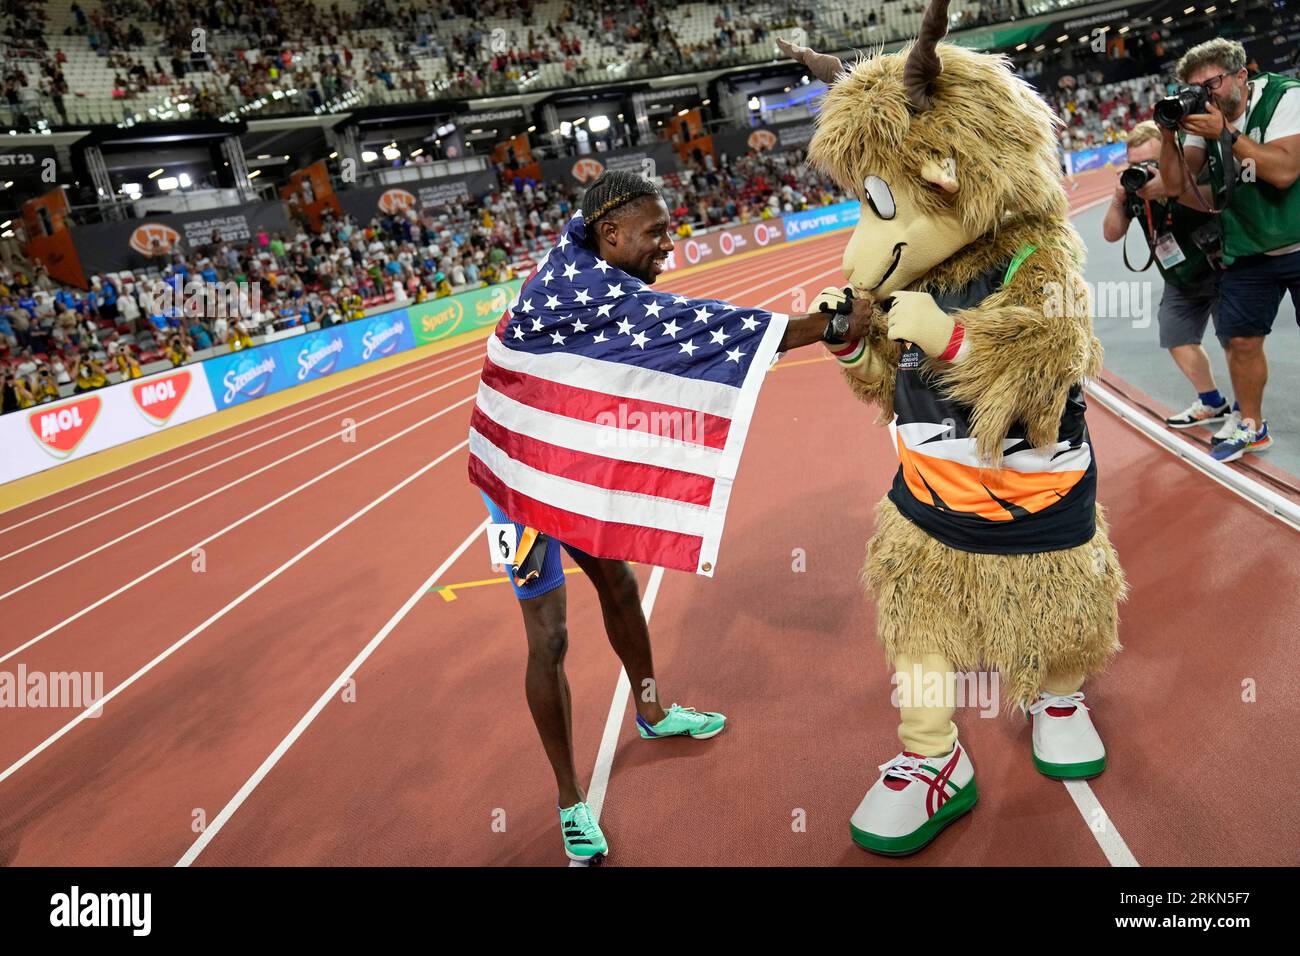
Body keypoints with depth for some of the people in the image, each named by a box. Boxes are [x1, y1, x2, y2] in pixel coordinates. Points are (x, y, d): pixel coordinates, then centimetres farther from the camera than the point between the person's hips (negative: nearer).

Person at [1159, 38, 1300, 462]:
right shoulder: (1202, 117, 0)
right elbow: (1176, 186, -4)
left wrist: (1227, 133, -27)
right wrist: (1169, 136, -18)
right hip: (1247, 251, 5)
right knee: (1242, 340, 7)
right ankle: (1251, 426, 24)